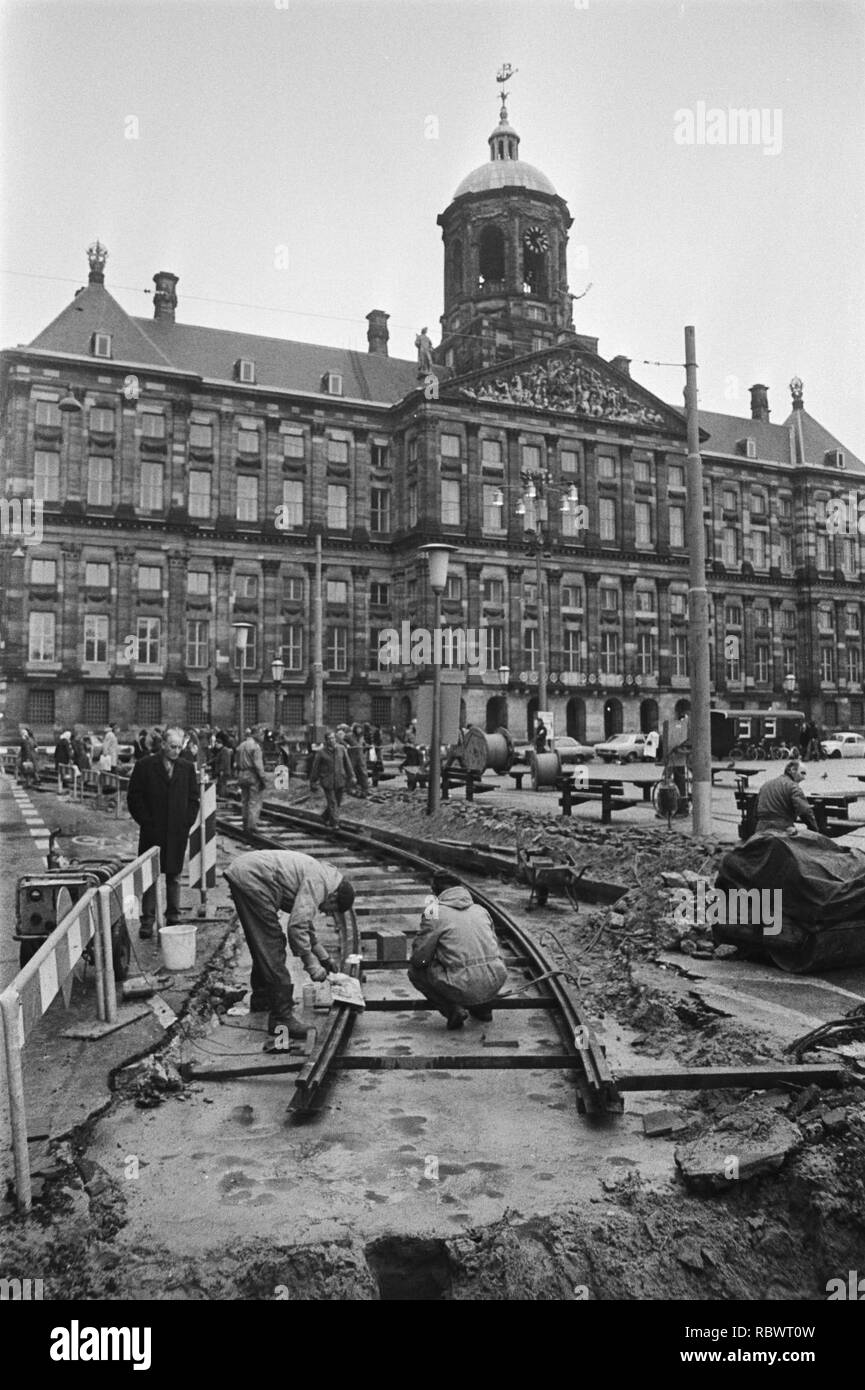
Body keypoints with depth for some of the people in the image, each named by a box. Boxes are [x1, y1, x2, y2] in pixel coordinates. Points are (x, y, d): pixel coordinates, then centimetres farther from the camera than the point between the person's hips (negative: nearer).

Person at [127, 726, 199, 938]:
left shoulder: (187, 768, 8)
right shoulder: (145, 766, -1)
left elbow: (193, 799, 11)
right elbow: (134, 797, -1)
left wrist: (187, 822, 0)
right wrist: (146, 822, -7)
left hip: (178, 832, 2)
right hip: (152, 833, -2)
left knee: (174, 877, 8)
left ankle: (173, 918, 17)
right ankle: (147, 920, 8)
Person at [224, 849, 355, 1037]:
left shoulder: (317, 874, 19)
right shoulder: (318, 882, -11)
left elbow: (305, 921, 32)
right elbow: (297, 926, -19)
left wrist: (324, 957, 32)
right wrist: (312, 965, -10)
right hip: (252, 881, -11)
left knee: (263, 945, 23)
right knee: (272, 949, -10)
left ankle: (262, 998, 39)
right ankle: (281, 1016, -9)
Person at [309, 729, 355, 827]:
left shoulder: (342, 749, -2)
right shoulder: (321, 752, -8)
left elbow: (347, 764, 5)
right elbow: (315, 768, -1)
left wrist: (351, 777, 6)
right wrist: (313, 783, 1)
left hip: (340, 781, 3)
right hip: (327, 782, -3)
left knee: (338, 803, 12)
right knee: (332, 803, -5)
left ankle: (325, 817, 36)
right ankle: (335, 823, 5)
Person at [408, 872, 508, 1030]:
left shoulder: (434, 913, -1)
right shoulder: (481, 909, 16)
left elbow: (419, 958, -1)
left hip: (465, 988, -6)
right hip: (495, 983, 6)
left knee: (415, 970, 14)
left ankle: (453, 1010, 2)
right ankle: (483, 1008, 25)